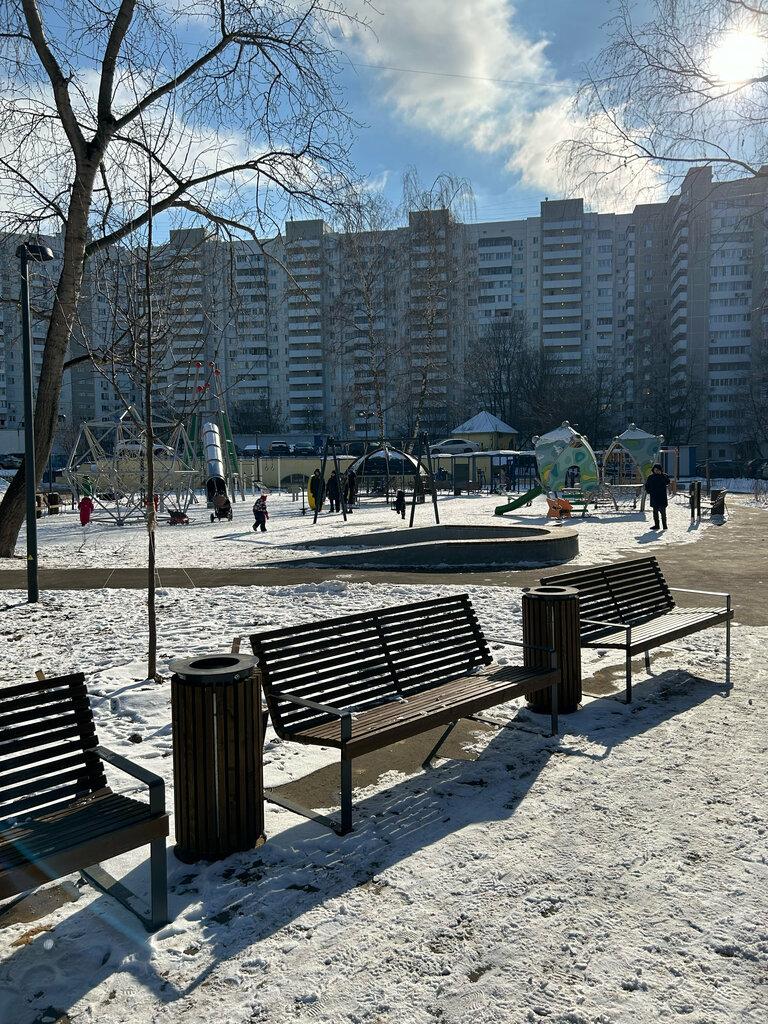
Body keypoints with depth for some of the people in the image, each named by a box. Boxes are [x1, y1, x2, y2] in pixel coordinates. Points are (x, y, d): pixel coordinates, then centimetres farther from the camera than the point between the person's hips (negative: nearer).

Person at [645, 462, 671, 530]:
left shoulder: (664, 476, 0)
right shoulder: (650, 477, 9)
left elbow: (667, 482, -19)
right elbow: (647, 485, 18)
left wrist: (661, 474, -20)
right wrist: (649, 491, 2)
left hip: (662, 497, -4)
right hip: (654, 497, 4)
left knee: (662, 511, -8)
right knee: (655, 512, 8)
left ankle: (664, 525, -2)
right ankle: (656, 525, 13)